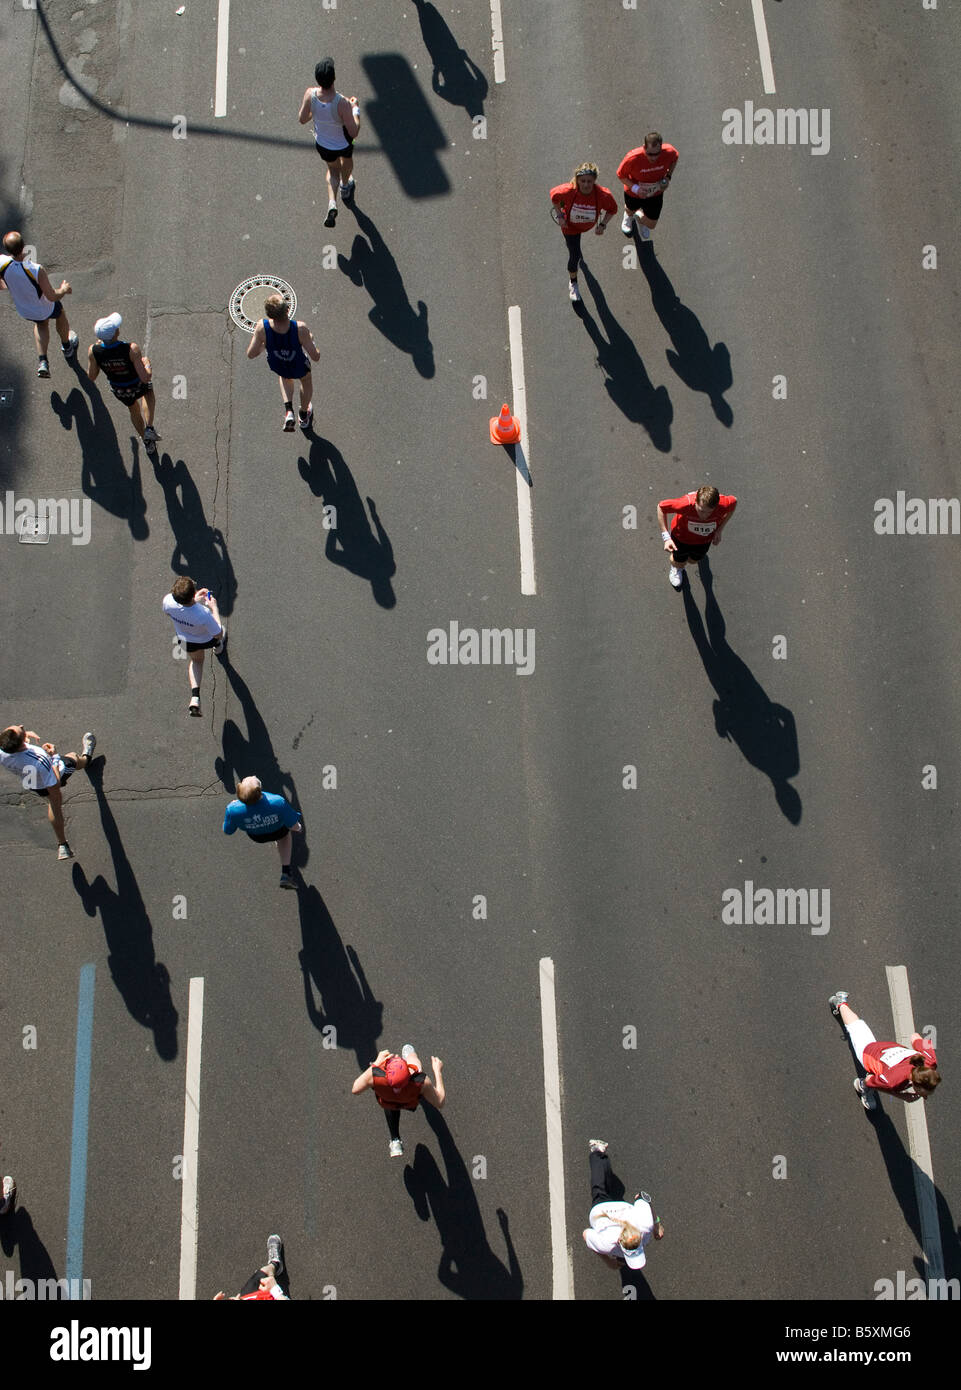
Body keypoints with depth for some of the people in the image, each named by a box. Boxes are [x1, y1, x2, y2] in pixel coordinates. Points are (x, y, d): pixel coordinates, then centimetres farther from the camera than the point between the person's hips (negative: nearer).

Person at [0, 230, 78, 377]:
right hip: (45, 309, -3)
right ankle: (67, 347, 59)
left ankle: (42, 362, 27)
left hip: (23, 311, 3)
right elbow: (52, 297, -29)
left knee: (41, 324, 37)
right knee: (60, 314, 33)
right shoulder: (36, 270, -41)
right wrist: (63, 290, -7)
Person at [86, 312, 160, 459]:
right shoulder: (131, 349, -38)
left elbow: (91, 377, -11)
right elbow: (145, 378, -34)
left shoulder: (93, 351, -28)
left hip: (119, 390, 3)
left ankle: (148, 445, 52)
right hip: (137, 386, -3)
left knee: (133, 409, 36)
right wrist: (146, 363, -11)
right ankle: (149, 429, 27)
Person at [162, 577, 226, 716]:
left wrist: (194, 599, -9)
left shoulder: (168, 601, -39)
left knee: (195, 660, 34)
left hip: (187, 639, 3)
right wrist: (214, 608, -22)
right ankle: (218, 648, 73)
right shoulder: (203, 615, -49)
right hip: (207, 640, -3)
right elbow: (218, 634, -29)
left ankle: (195, 697, 22)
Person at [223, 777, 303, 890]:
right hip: (277, 832, -2)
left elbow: (227, 832, -18)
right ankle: (285, 874, 31)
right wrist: (299, 827, -4)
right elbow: (294, 827, -30)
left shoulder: (233, 810, -41)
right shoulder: (278, 803, -46)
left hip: (256, 836, 2)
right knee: (285, 835, 34)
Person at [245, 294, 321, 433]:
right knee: (306, 381, 36)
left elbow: (251, 354, -23)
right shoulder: (300, 329, -40)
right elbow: (316, 357, -29)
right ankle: (304, 416, 59)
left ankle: (288, 410, 24)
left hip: (277, 366, 1)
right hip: (299, 367, -1)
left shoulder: (262, 327, -35)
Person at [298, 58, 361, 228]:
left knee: (333, 169, 33)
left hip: (322, 144, 2)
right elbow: (354, 133, -28)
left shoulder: (310, 94, -28)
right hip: (343, 143, -2)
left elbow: (302, 119, -12)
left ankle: (332, 203, 13)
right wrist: (355, 109, -13)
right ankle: (345, 187, 63)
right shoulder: (342, 103, -39)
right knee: (347, 159, 35)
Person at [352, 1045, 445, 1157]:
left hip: (385, 1103, 0)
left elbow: (355, 1090, -22)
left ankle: (395, 1141, 40)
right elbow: (440, 1104, -27)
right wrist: (438, 1071, -19)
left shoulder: (374, 1075, -47)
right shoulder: (421, 1082, -47)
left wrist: (375, 1064, -16)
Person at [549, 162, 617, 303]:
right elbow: (554, 196, -14)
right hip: (570, 225, -2)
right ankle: (573, 284, 29)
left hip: (589, 225, 2)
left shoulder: (603, 195, -37)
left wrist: (603, 225, -27)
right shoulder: (568, 191, -39)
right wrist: (561, 216, -15)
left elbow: (612, 209, -15)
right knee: (575, 256, 2)